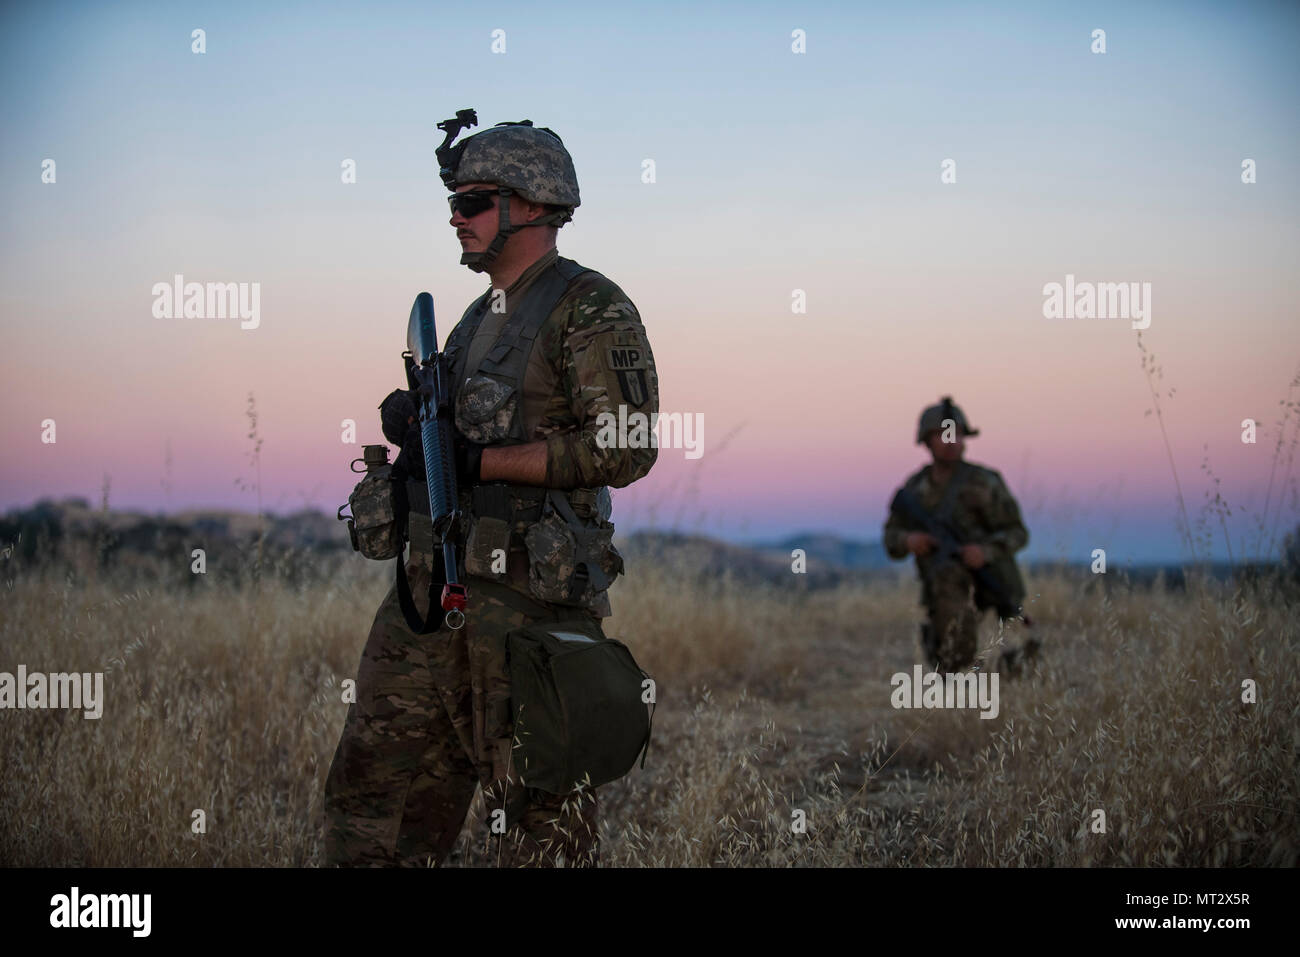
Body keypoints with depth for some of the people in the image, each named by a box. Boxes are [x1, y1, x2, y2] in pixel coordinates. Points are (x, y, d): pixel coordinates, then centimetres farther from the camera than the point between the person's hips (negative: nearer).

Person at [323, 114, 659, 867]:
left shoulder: (591, 309, -6)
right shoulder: (480, 317, 20)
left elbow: (624, 449, -17)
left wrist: (477, 459, -17)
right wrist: (415, 425, 3)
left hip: (530, 599, -8)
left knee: (539, 813, -2)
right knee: (373, 791, 8)